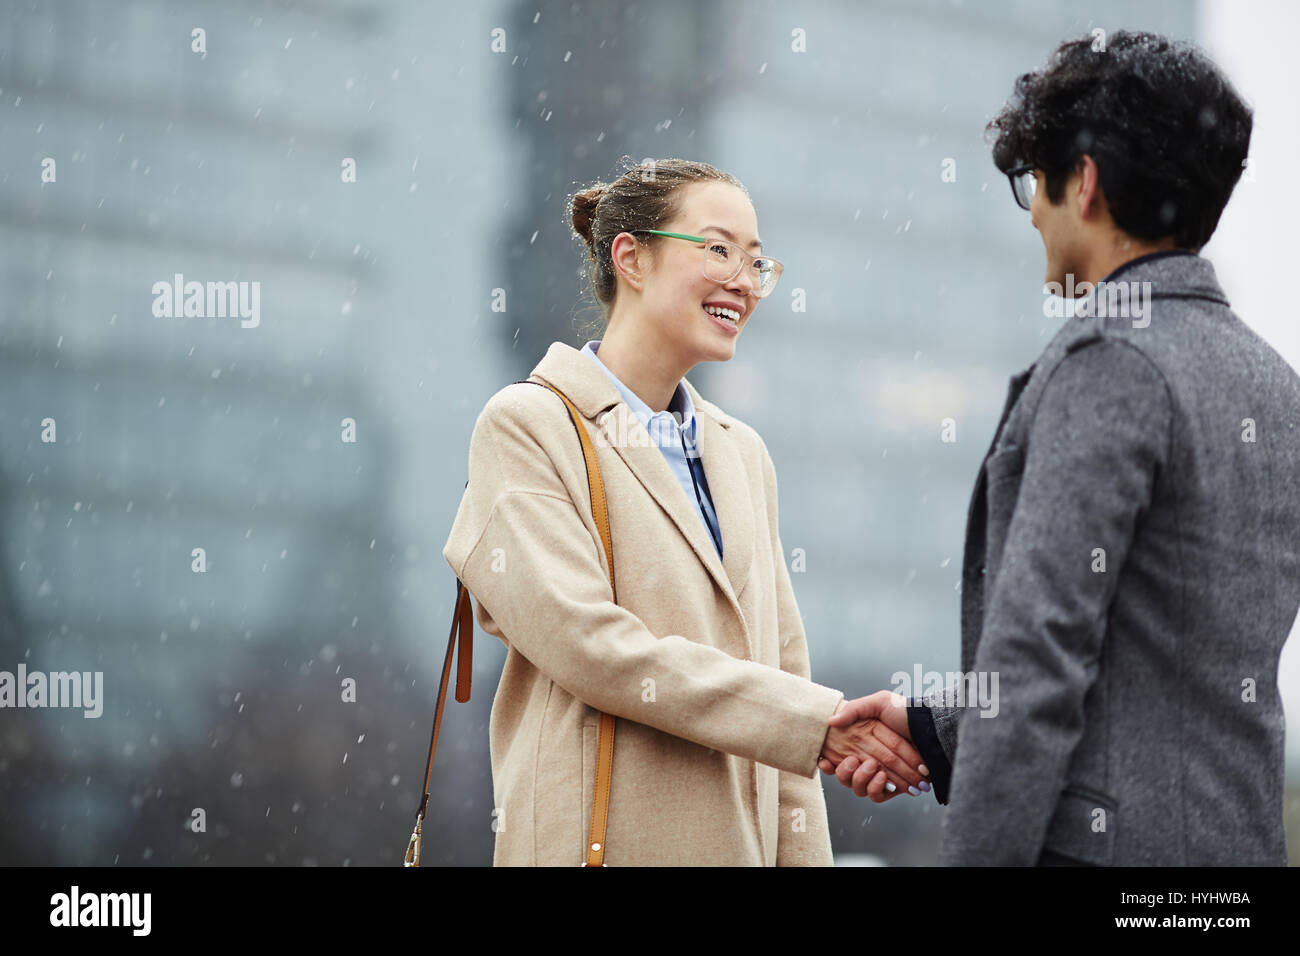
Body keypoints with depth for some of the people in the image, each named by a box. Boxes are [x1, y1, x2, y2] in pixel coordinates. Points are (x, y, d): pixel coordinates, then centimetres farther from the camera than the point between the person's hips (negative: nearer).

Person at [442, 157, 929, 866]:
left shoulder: (742, 453, 17)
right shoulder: (527, 427, -5)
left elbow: (781, 662, 15)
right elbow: (586, 644, -16)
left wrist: (804, 856, 5)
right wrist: (822, 721, -17)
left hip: (740, 843, 6)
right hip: (602, 840, -6)